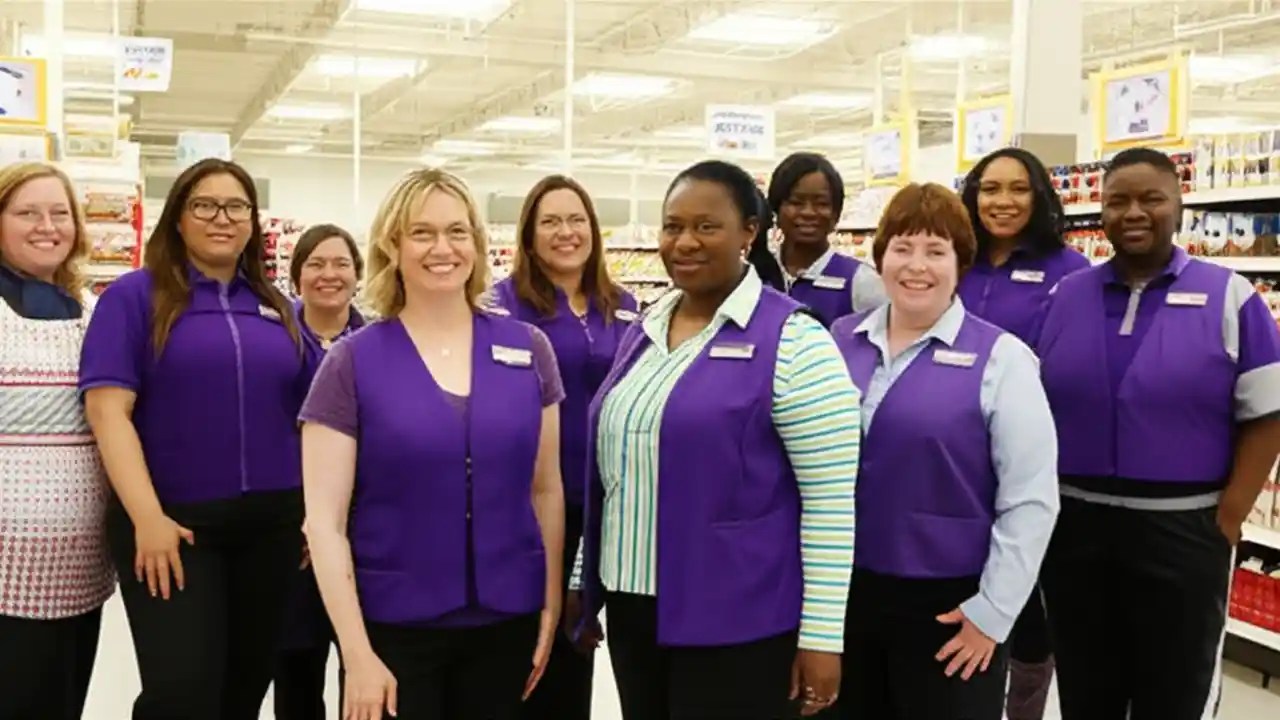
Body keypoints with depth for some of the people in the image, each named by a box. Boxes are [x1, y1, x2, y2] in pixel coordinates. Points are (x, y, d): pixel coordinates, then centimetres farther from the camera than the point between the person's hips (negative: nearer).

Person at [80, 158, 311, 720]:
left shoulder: (278, 309, 12)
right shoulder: (135, 295, -1)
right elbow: (107, 408, -10)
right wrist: (148, 517, -19)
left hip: (272, 523, 5)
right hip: (173, 523, -4)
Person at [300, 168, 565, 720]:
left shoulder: (529, 349, 1)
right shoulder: (352, 363, -7)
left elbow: (546, 489, 7)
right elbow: (324, 518, -8)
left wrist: (551, 605, 5)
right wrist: (357, 652, -12)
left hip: (507, 621, 3)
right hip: (394, 627, -2)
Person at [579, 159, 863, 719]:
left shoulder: (792, 341, -12)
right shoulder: (641, 332, 9)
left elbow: (831, 502, -13)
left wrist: (821, 635, -14)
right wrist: (584, 577, 16)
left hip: (737, 623, -6)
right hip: (631, 606, 6)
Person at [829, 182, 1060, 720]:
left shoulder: (999, 357, -8)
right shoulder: (840, 340, 3)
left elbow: (1030, 500, -10)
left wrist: (992, 612, -11)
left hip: (948, 604, -3)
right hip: (842, 592, 4)